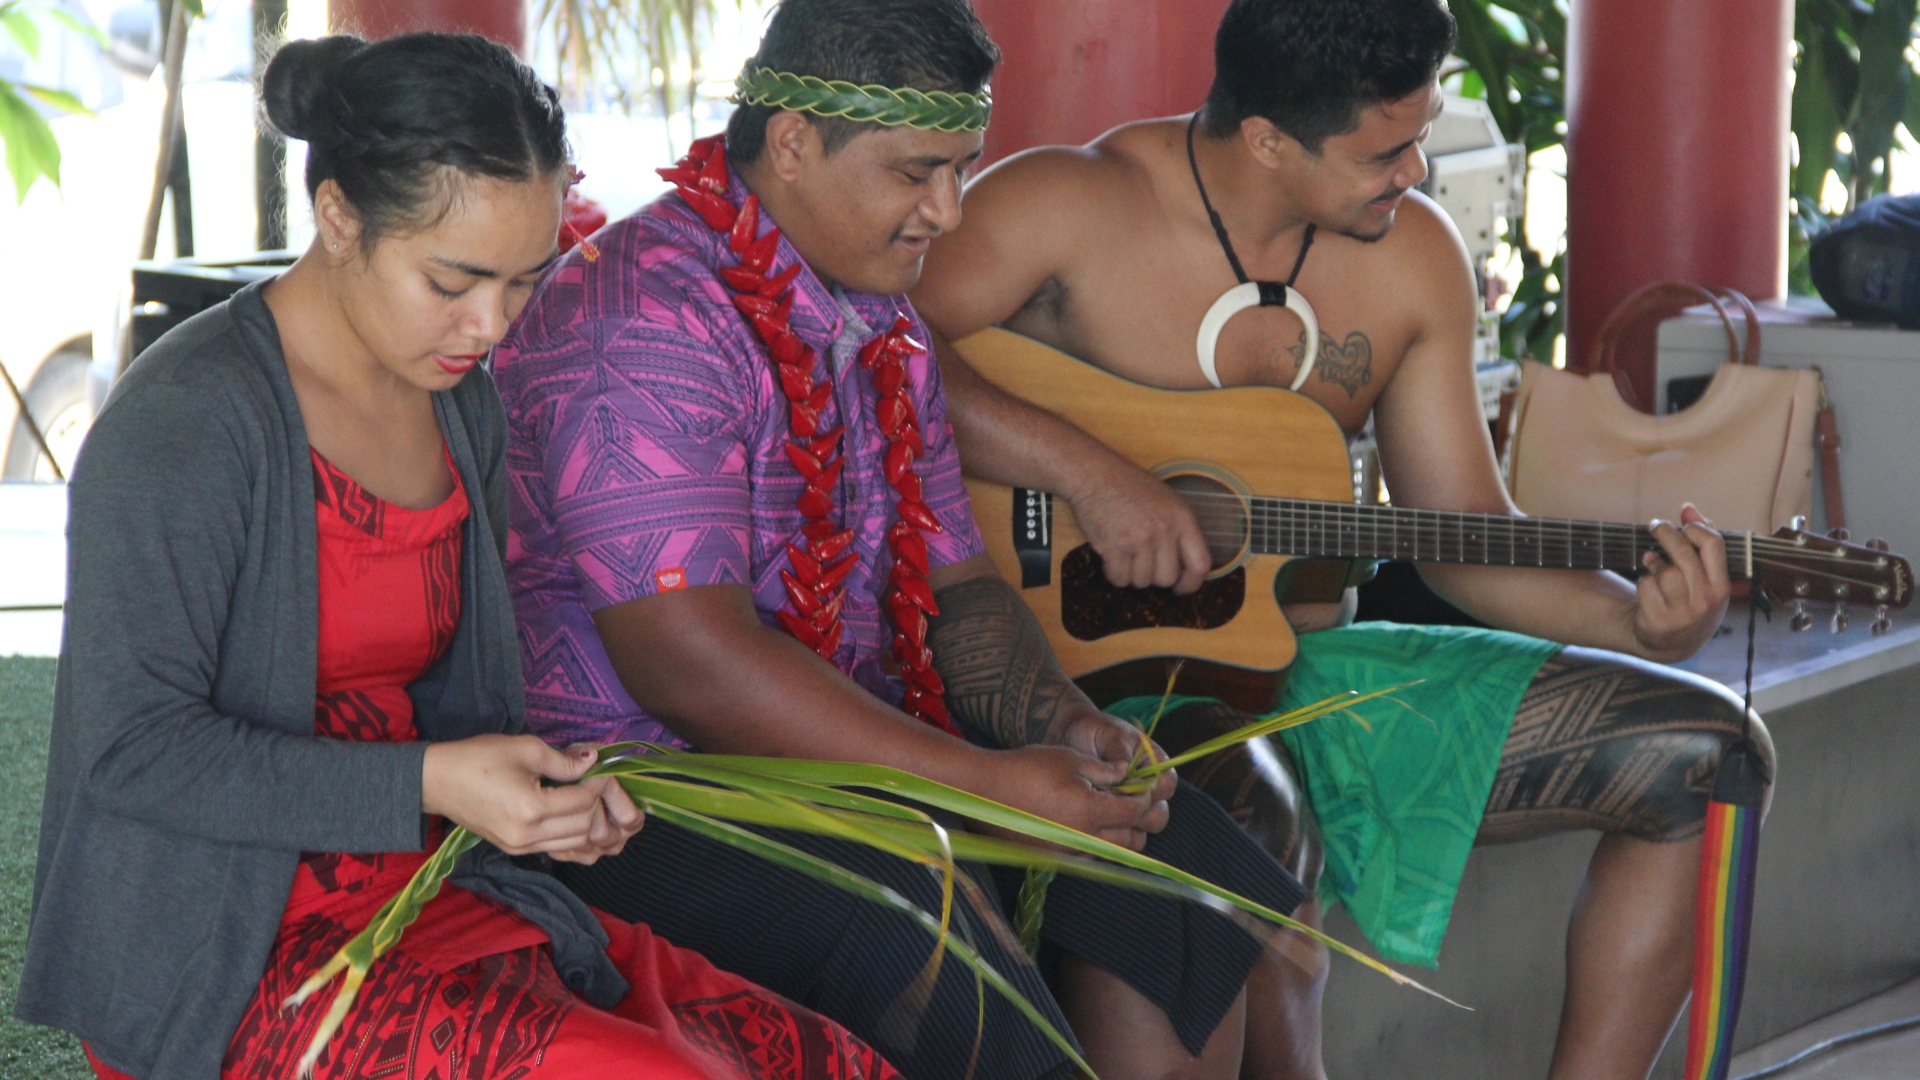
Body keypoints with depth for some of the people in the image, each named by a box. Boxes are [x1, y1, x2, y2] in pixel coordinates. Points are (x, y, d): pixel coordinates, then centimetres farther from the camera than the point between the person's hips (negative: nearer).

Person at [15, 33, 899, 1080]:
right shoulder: (184, 421, -15)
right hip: (228, 960, -8)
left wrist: (547, 796, -2)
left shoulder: (459, 406, 11)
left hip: (425, 898, 8)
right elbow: (136, 746, -18)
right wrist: (430, 784, -23)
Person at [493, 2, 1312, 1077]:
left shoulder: (883, 328, 14)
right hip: (643, 785, -9)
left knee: (1172, 852, -5)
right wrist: (990, 781, -25)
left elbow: (956, 583, 18)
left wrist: (1058, 721, -6)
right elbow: (686, 662, -25)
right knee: (927, 927, -34)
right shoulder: (646, 323, -18)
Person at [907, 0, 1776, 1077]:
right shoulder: (1069, 208, -11)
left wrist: (1640, 621, -8)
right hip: (1098, 664, -6)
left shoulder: (1414, 253, 6)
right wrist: (1090, 472, -29)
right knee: (1255, 805, -41)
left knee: (1705, 750, -1)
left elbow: (1466, 536, 9)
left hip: (1315, 667, 7)